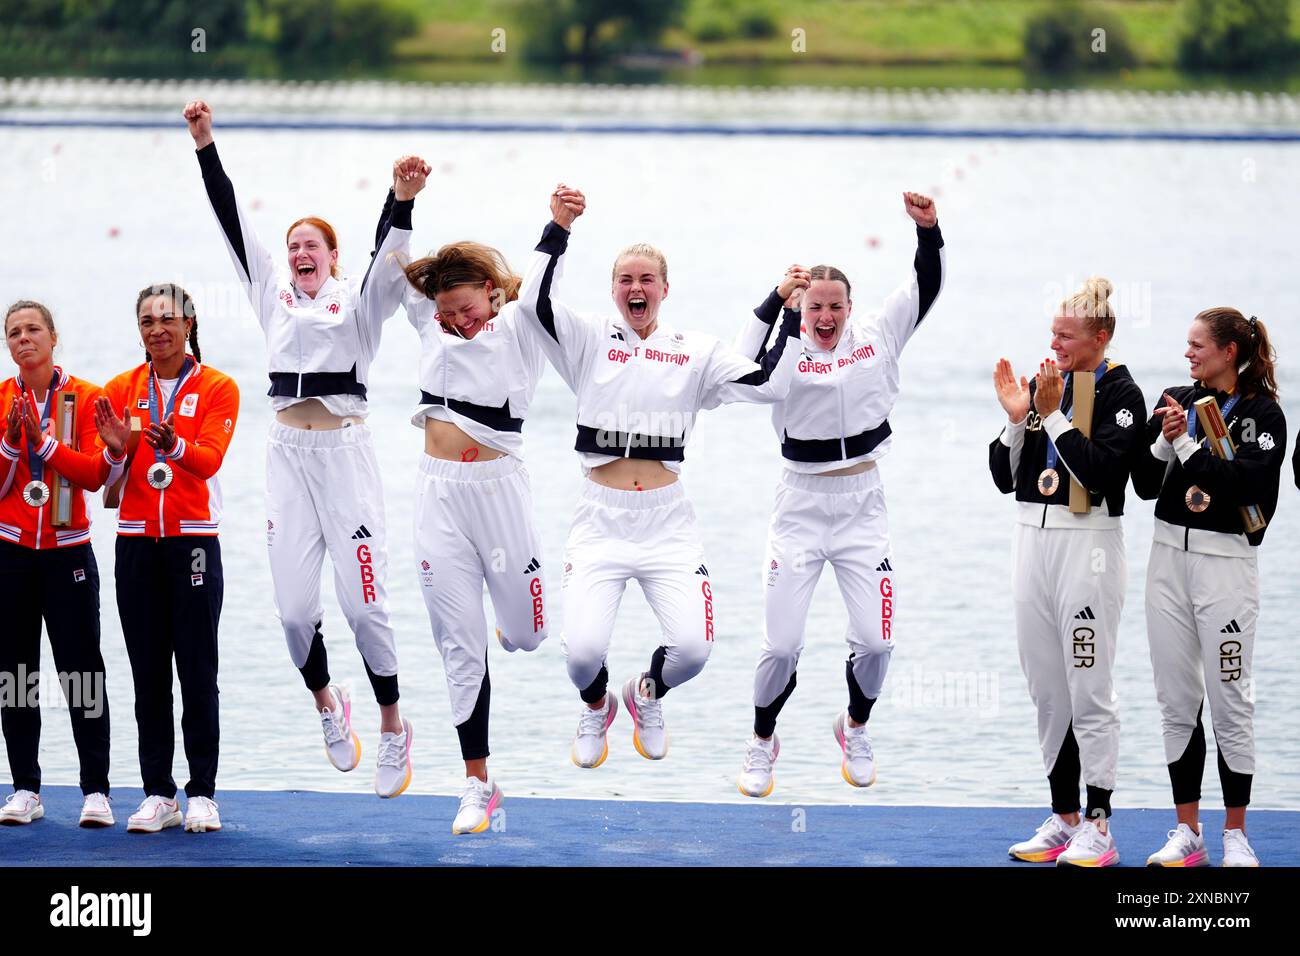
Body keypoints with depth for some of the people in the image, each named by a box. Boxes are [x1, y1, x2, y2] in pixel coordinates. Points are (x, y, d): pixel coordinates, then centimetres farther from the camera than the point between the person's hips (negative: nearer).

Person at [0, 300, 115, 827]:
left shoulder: (84, 397, -1)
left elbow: (95, 474, -8)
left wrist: (43, 440, -16)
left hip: (67, 550, -2)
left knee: (82, 671, -5)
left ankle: (96, 790, -2)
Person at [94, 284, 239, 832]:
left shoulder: (217, 388, 1)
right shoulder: (121, 390, 9)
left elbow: (210, 458, -14)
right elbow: (105, 477, 4)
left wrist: (173, 445, -34)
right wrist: (116, 451, -19)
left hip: (194, 540, -3)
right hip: (137, 541, 3)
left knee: (197, 669, -3)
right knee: (147, 672, 4)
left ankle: (202, 794, 1)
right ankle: (158, 794, 7)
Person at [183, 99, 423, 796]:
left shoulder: (359, 302, 4)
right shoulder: (273, 294, 13)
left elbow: (390, 261, -15)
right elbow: (232, 222, 9)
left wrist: (402, 202, -34)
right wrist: (204, 145, 2)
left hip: (346, 454, -3)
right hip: (288, 453, 3)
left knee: (363, 600, -6)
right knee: (294, 607, -2)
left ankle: (393, 724, 10)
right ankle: (326, 701, 24)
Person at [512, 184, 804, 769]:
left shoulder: (696, 353, 8)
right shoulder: (588, 342, 6)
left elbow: (770, 385, 0)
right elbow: (533, 304, -11)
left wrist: (793, 315, -3)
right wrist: (558, 229, -14)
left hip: (667, 523, 1)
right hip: (600, 520, -1)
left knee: (692, 648, -18)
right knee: (583, 651, -19)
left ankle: (647, 695, 21)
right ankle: (596, 708, 20)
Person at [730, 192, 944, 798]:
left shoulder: (876, 338, 2)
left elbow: (927, 286, -1)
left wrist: (928, 230, -18)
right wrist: (775, 301, -32)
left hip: (862, 506, 2)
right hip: (800, 506, -2)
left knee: (875, 640, -5)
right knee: (782, 644, -3)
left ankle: (855, 729, 25)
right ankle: (762, 742, 22)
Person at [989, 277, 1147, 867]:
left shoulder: (1120, 394, -7)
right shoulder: (1041, 386, 11)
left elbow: (1100, 471, -20)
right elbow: (1005, 476, 10)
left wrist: (1052, 414, -19)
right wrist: (1017, 418, -5)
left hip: (1088, 545, -7)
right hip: (1033, 539, 7)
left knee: (1088, 689, -4)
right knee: (1046, 689, 11)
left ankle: (1098, 827, 1)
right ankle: (1063, 818, 19)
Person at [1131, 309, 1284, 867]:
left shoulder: (1262, 415, -5)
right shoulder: (1177, 402, 9)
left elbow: (1240, 484, -17)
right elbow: (1145, 485, 7)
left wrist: (1187, 443, -16)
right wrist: (1164, 442, -10)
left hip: (1226, 563, -5)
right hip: (1170, 556, 5)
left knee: (1230, 701, -1)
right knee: (1177, 701, 7)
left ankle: (1235, 836, 7)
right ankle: (1187, 832, 15)